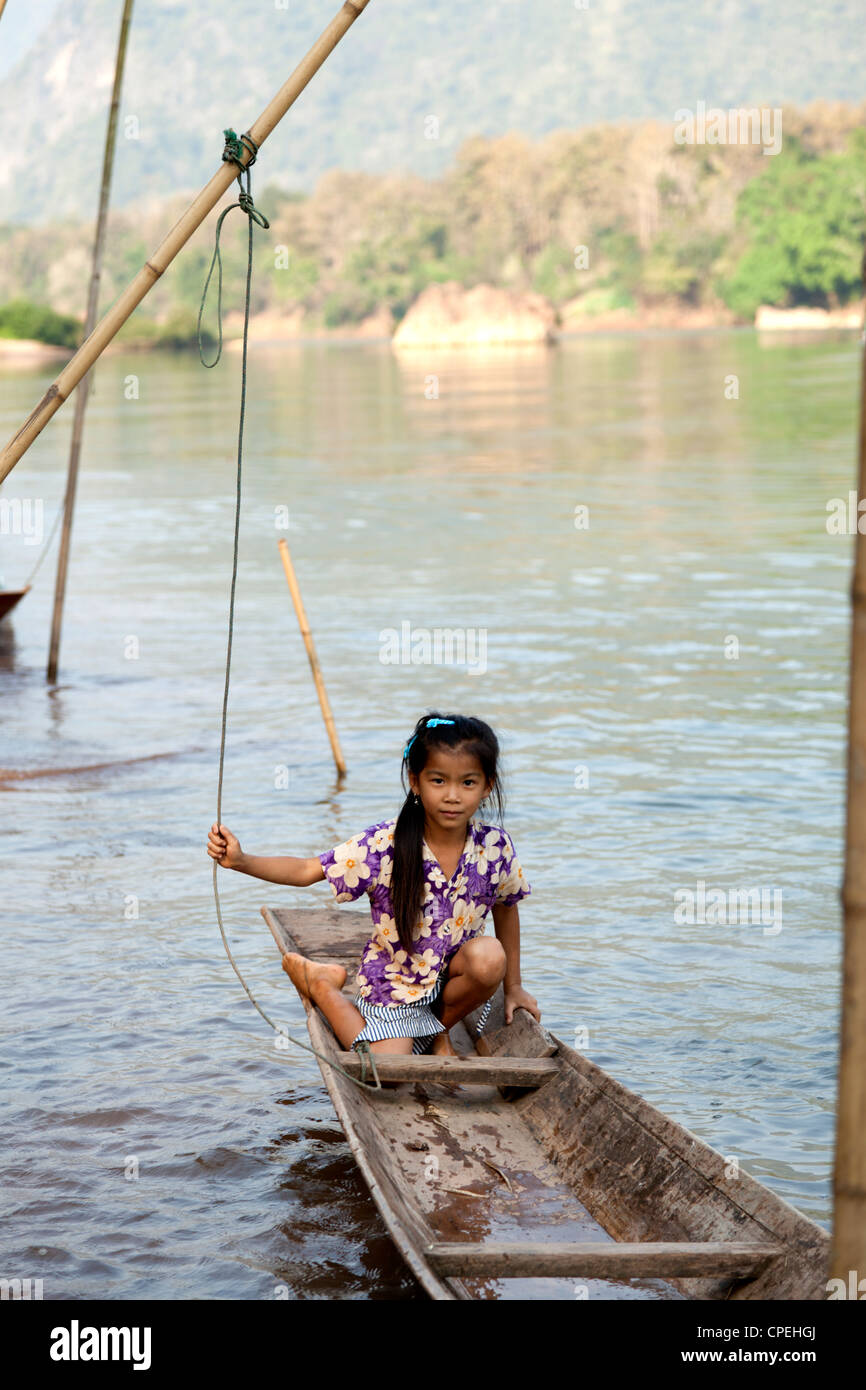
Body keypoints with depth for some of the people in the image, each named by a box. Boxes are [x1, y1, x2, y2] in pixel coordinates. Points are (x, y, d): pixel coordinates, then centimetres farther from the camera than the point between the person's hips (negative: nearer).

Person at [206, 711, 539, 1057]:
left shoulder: (495, 847, -11)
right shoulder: (385, 844, -19)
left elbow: (506, 907, 7)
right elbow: (305, 871, -18)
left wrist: (512, 986, 13)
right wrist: (240, 861, -33)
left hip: (451, 977, 2)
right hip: (392, 988, -2)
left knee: (489, 955, -29)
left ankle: (440, 1027, 1)